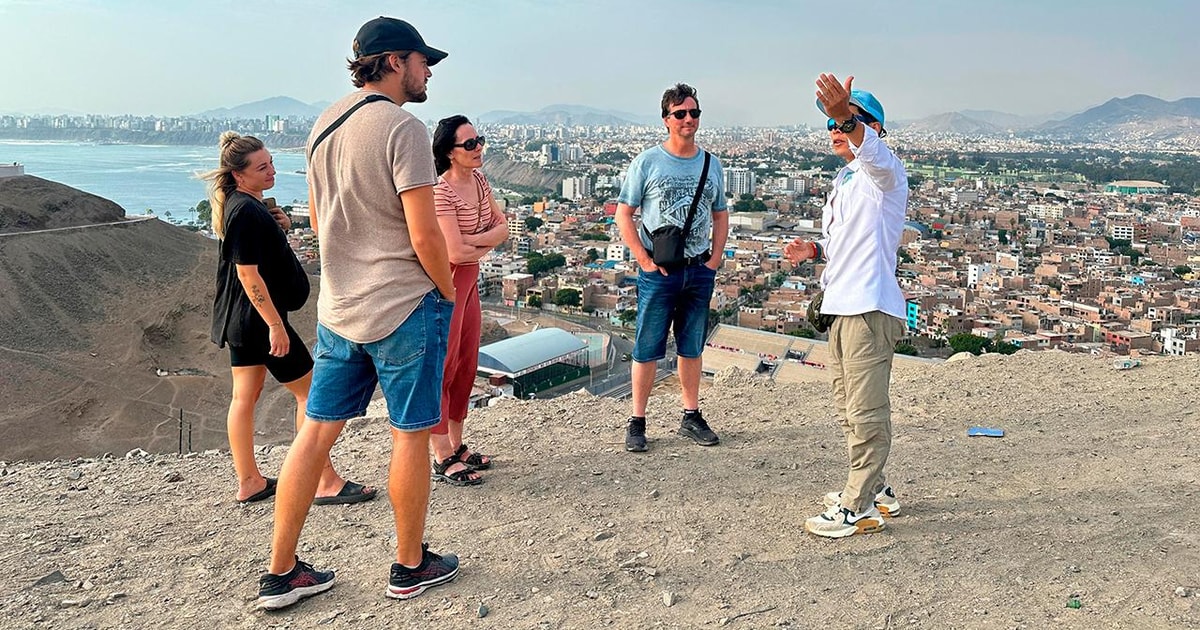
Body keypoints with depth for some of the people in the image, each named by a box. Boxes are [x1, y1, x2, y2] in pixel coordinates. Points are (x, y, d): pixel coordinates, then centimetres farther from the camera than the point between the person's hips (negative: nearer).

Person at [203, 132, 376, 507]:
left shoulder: (237, 205, 11)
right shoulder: (246, 211, -20)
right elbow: (249, 273, -23)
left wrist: (279, 226, 4)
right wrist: (275, 325, -22)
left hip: (238, 317, 10)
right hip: (259, 317, -10)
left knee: (245, 396, 12)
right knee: (310, 391, -2)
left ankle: (249, 483, 21)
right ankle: (326, 483, 2)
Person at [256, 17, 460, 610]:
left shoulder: (324, 125, 10)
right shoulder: (403, 128, -15)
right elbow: (424, 236, -19)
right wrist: (448, 293, -3)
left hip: (337, 309, 7)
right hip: (403, 309, -7)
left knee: (316, 431, 11)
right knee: (411, 433, 7)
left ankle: (280, 573, 19)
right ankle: (410, 566, 22)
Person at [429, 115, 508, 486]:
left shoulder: (479, 180, 5)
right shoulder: (442, 193, -21)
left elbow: (502, 227, 4)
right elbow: (455, 253, -25)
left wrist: (472, 240, -14)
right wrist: (486, 245, -6)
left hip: (469, 280, 9)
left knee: (466, 365, 15)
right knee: (442, 368, -2)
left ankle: (456, 445, 28)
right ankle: (442, 459, 7)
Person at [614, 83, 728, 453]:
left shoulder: (712, 164, 10)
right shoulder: (647, 162, -3)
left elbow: (720, 215, 18)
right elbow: (623, 214, -3)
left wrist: (715, 258, 6)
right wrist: (644, 260, -10)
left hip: (700, 271, 4)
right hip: (659, 271, -4)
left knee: (692, 347, 13)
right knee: (647, 348, -1)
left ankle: (691, 417, 24)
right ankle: (637, 422, 9)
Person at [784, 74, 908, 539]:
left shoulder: (883, 171, -9)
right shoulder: (844, 180, 21)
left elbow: (872, 149, -35)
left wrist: (847, 116, -55)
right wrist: (815, 250, 10)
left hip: (871, 308, -10)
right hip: (842, 307, 11)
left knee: (867, 412, -5)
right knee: (849, 409, 18)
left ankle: (858, 509, 4)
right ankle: (873, 491, 33)